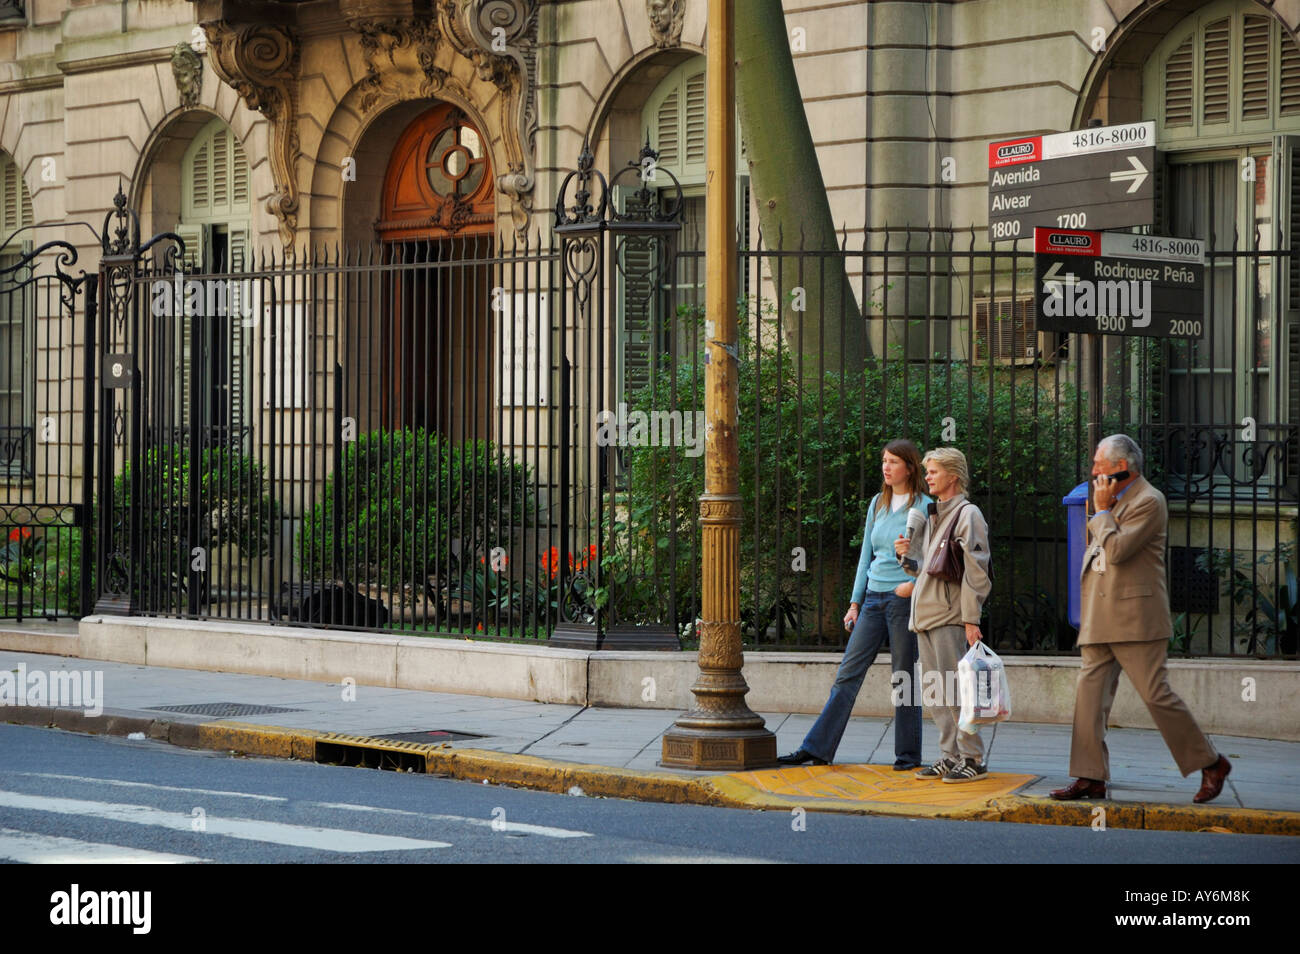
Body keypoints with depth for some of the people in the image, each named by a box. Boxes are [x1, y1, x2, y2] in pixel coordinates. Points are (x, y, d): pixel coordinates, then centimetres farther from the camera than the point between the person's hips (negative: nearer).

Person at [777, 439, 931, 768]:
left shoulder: (923, 507, -4)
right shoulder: (877, 504, 13)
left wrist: (915, 583, -20)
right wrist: (855, 602, 14)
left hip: (905, 600, -5)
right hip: (873, 597, 5)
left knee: (904, 676, -1)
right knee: (849, 671, 2)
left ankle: (908, 754, 9)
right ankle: (817, 748, 2)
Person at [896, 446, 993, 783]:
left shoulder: (967, 514, -6)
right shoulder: (932, 516, 20)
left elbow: (975, 571, -11)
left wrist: (971, 619, -17)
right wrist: (907, 556, 5)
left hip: (950, 616, -9)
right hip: (925, 616, 9)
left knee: (955, 689, -9)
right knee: (935, 691, 8)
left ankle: (973, 759, -4)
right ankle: (950, 757, 12)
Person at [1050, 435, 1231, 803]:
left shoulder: (1148, 501, -10)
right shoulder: (1114, 500, 19)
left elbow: (1116, 551, -20)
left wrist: (1102, 512, -10)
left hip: (1135, 619, -9)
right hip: (1100, 621, 9)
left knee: (1155, 694, -8)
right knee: (1090, 693, 0)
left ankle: (1210, 763, 6)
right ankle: (1090, 777, -1)